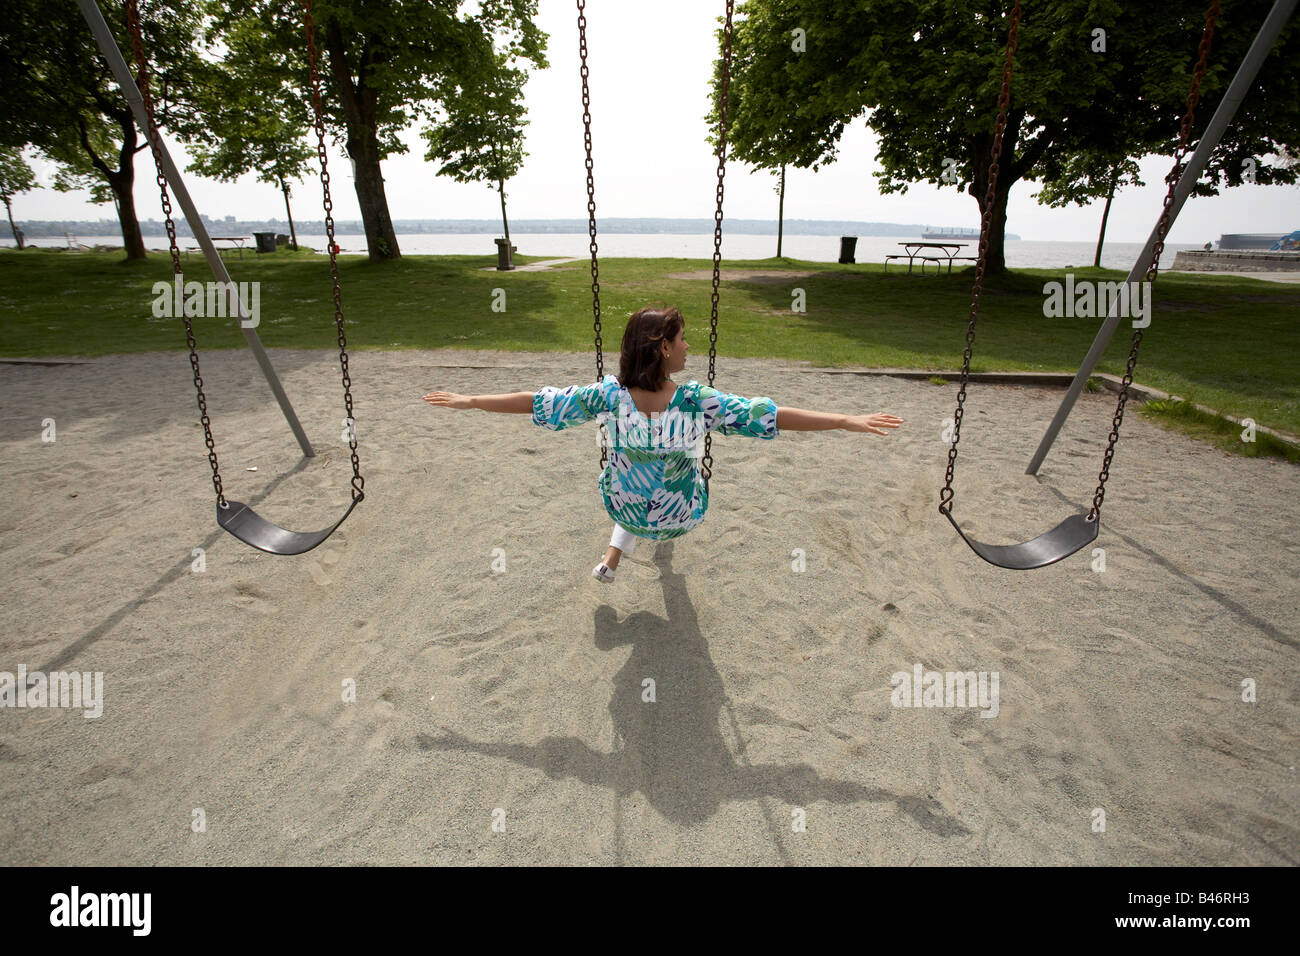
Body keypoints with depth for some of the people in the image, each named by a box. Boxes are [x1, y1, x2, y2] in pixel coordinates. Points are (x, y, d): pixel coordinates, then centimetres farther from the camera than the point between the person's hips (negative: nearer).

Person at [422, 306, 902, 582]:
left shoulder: (610, 396, -23)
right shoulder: (698, 402, -28)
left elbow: (537, 401, -19)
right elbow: (770, 415, -30)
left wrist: (471, 400, -9)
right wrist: (846, 420, -26)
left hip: (625, 506, 1)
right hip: (679, 514, -1)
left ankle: (614, 555, 34)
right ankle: (665, 535, 64)